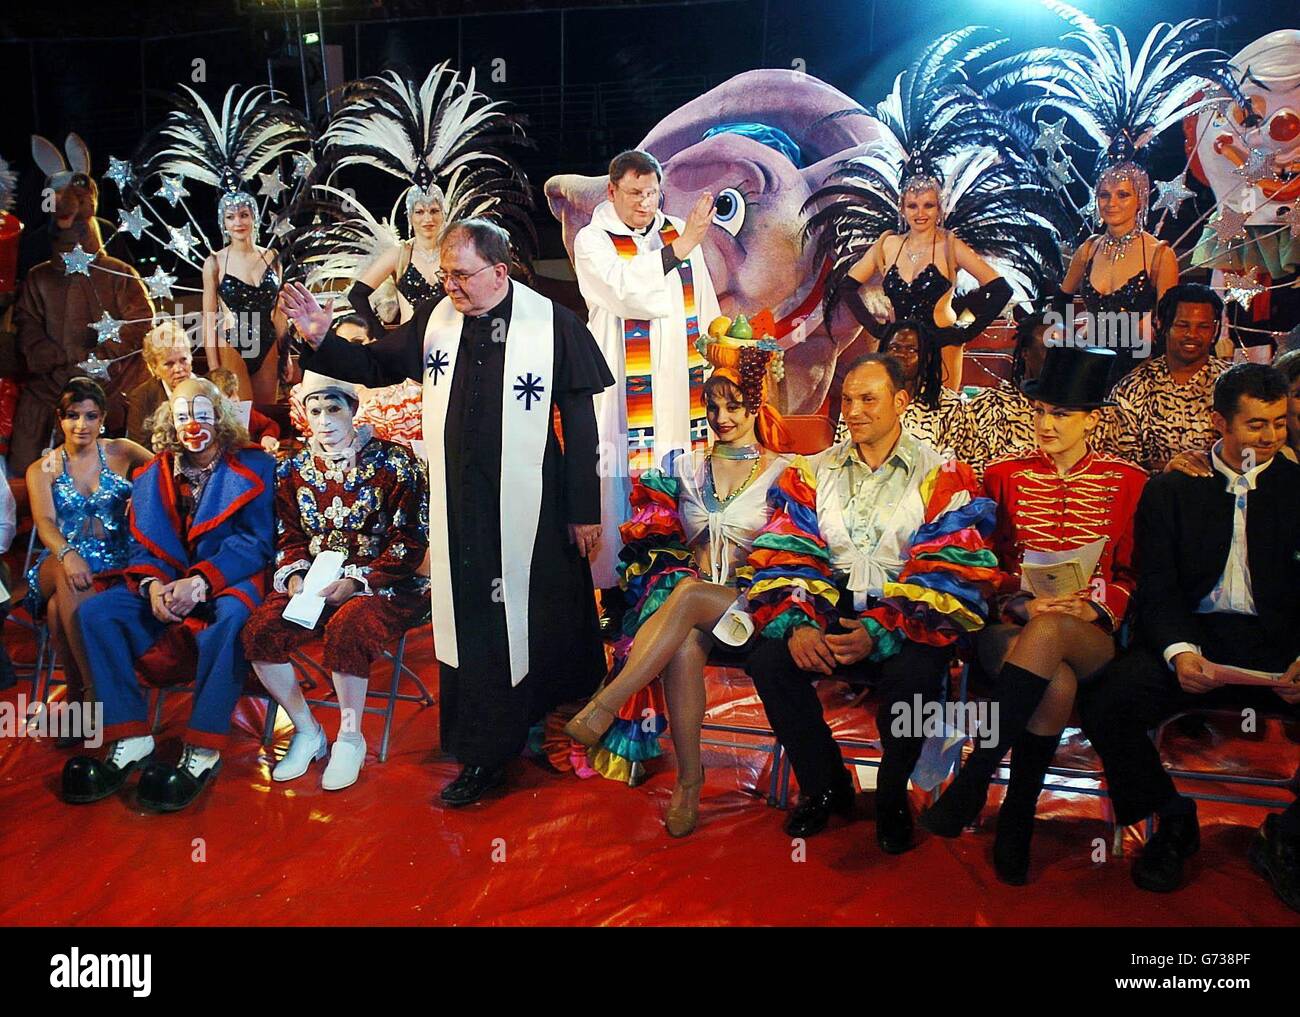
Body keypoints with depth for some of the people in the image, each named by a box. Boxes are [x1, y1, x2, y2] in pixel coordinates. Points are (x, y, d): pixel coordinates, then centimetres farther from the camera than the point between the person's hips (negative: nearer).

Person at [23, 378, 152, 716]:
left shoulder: (120, 452, 12)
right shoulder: (42, 470, 11)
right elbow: (45, 522, -6)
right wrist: (68, 554, -28)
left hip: (116, 559, 0)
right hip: (62, 559, 0)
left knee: (61, 606, -33)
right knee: (70, 579, -37)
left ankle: (79, 693, -24)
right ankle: (94, 690, -34)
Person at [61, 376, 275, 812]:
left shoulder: (253, 467, 0)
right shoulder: (152, 476, 14)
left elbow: (256, 541, -10)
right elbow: (143, 546, 8)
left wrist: (200, 582, -23)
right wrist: (153, 584, -16)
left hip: (229, 583, -5)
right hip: (166, 585, 5)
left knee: (227, 620, -38)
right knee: (95, 612, -17)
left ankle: (203, 752, -32)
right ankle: (130, 739, -17)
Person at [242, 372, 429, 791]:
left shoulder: (393, 462, -4)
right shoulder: (293, 469, 10)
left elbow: (410, 542, -7)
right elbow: (289, 536, 13)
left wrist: (356, 582, -17)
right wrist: (295, 576, -10)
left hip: (382, 583, -4)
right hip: (314, 582, 5)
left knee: (347, 629, -35)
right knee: (260, 632, -21)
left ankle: (350, 739, -12)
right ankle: (307, 732, -1)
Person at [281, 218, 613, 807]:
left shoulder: (553, 325, -9)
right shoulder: (436, 321, 1)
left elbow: (580, 423, -6)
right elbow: (375, 366, 14)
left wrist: (585, 510, -5)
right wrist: (321, 339, -5)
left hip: (531, 505, -4)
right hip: (460, 508, 4)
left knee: (544, 616, 9)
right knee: (470, 624, 12)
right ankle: (485, 753, 30)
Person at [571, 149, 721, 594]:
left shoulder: (678, 233, 10)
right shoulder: (592, 240, -2)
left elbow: (704, 306, 17)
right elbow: (624, 289, -22)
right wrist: (680, 247, -21)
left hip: (679, 386, 4)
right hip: (622, 390, -4)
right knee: (619, 486, -2)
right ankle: (612, 585, 9)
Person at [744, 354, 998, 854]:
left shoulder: (942, 476, 1)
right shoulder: (814, 472, 12)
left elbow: (951, 572, -9)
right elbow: (786, 556, 3)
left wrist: (880, 632, -24)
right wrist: (797, 624, -18)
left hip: (904, 618, -3)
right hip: (830, 607, 3)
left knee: (915, 672, -34)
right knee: (769, 658, -24)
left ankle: (892, 795, -3)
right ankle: (823, 785, 0)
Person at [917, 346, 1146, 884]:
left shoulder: (1127, 482, 10)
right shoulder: (1004, 474, 11)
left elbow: (1133, 573, 12)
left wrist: (1092, 605, -9)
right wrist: (1022, 603, -10)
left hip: (1089, 633, 0)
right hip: (1011, 625, 0)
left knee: (1049, 633, -39)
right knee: (1058, 685, -37)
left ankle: (973, 778, -34)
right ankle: (1017, 821, -25)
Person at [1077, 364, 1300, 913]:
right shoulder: (1171, 488, 10)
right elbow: (1157, 589, 1)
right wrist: (1180, 651, -19)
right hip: (1193, 637, 0)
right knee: (1105, 704, -28)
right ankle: (1172, 821, 2)